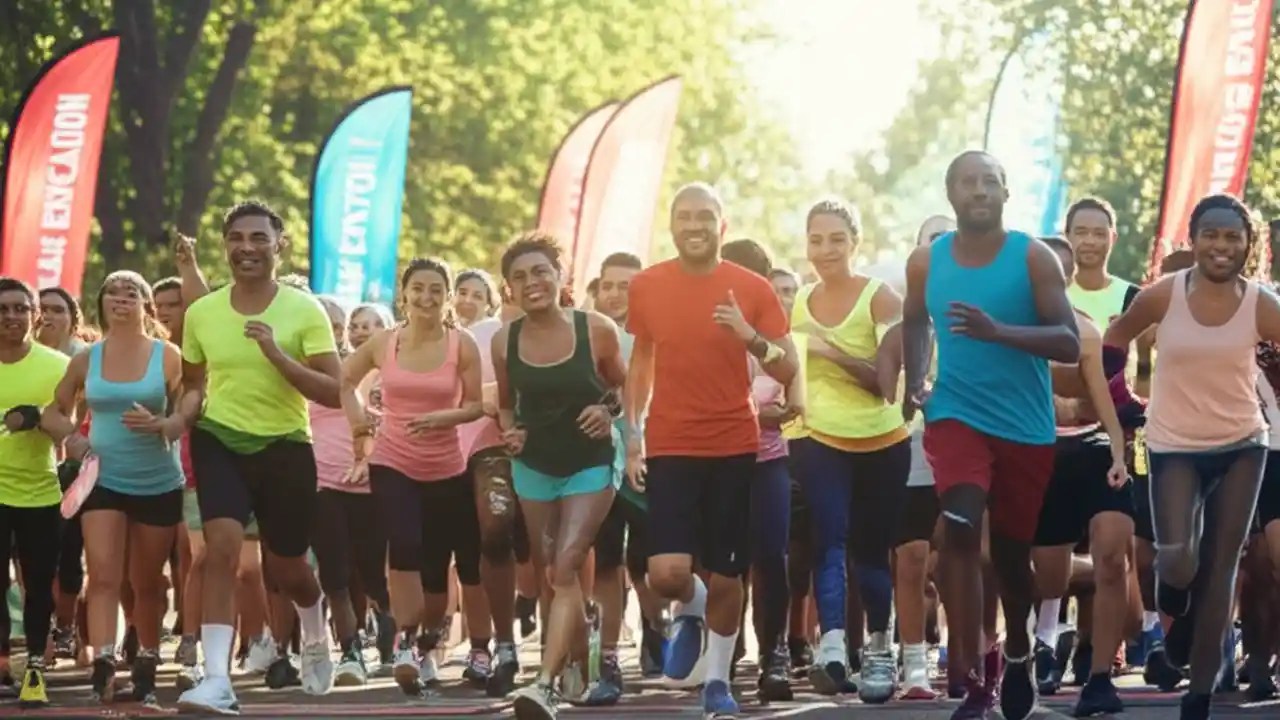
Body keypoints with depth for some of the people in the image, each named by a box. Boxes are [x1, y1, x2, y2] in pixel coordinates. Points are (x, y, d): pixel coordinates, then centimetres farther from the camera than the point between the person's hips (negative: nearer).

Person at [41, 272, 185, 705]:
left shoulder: (168, 356, -4)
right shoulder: (86, 360, 3)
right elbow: (55, 411, 14)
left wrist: (158, 425, -24)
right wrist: (70, 435, -7)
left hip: (159, 485, -1)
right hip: (103, 482, 1)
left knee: (147, 583, 11)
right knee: (103, 576, -14)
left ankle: (147, 665, 27)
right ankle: (103, 664, -24)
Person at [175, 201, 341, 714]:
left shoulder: (305, 310, -8)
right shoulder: (201, 313, 1)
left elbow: (334, 392, -13)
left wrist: (277, 354, -24)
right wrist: (180, 417, -6)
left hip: (285, 446, -1)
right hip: (220, 441, 1)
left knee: (285, 564, 13)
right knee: (221, 547, -20)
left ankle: (316, 634, 48)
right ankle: (217, 680, -24)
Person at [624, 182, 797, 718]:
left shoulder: (751, 288, -2)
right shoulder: (647, 287, 3)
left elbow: (789, 370, -1)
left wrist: (752, 338, -20)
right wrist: (633, 440, 9)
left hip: (734, 449, 0)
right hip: (670, 448, 0)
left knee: (726, 576, 3)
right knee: (666, 574, -13)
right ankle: (691, 613, 22)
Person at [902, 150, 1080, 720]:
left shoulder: (1034, 258, -8)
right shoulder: (926, 262, 1)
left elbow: (1069, 344, -14)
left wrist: (997, 331, -28)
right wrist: (915, 379, 3)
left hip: (1026, 427, 0)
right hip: (956, 415, 0)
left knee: (1012, 550, 13)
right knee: (961, 532, -21)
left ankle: (1017, 653, 43)